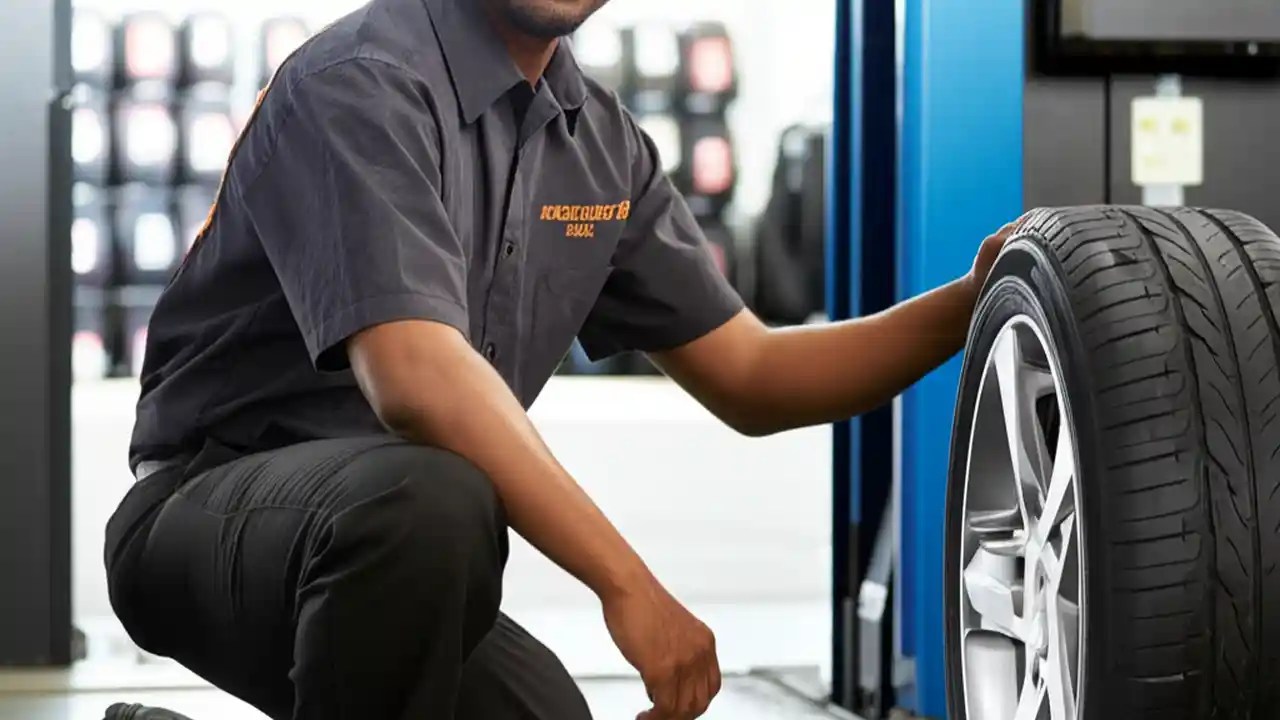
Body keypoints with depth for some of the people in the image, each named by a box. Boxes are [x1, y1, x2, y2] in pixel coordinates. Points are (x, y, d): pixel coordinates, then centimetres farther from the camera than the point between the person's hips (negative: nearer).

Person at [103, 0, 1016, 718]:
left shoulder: (601, 142, 6)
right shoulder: (361, 83, -19)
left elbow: (751, 379, 10)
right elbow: (413, 378, -33)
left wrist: (965, 307, -4)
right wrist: (627, 581, -36)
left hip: (397, 558, 8)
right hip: (218, 508, -8)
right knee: (431, 505, -38)